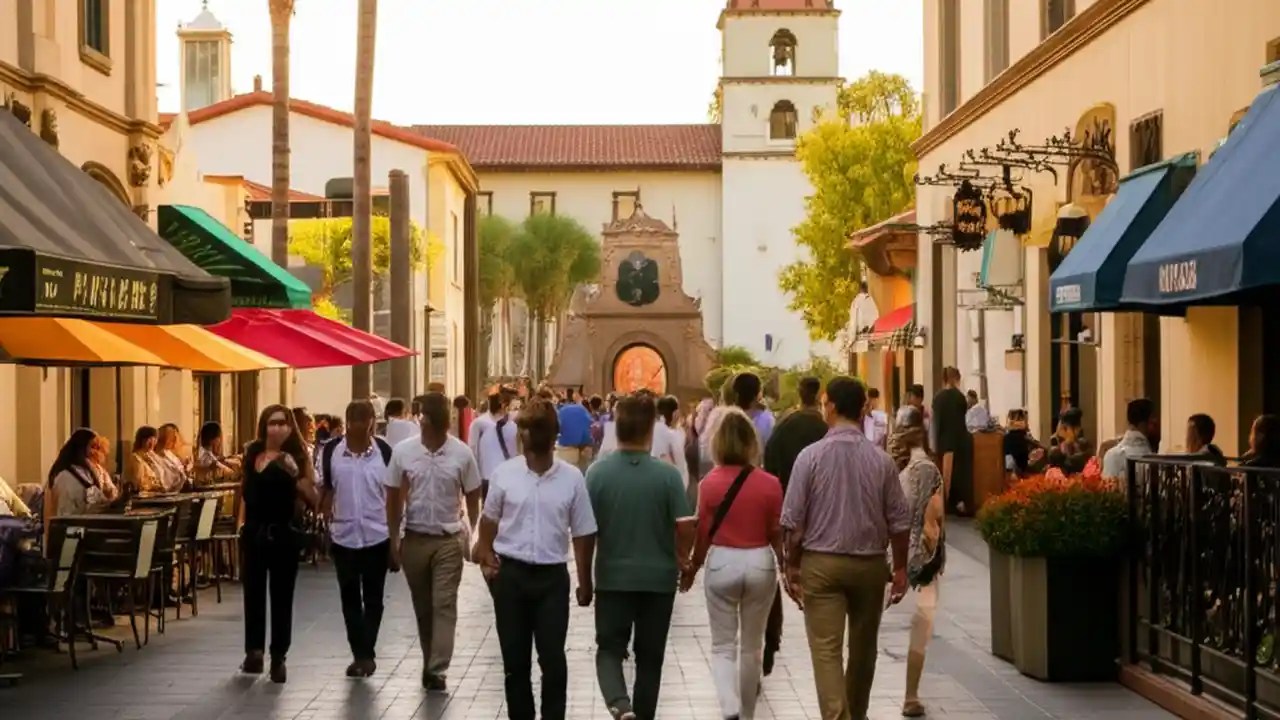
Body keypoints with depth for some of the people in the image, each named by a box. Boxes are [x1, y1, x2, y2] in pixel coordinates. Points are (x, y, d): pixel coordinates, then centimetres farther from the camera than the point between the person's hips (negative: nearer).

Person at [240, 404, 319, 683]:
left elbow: (313, 499, -16)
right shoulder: (252, 453, 7)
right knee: (253, 593, 10)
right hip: (253, 532, 5)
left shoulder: (292, 459, -8)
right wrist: (243, 525, 17)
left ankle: (278, 658, 6)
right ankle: (254, 651, 21)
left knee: (281, 597, 0)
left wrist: (296, 475, -28)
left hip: (282, 533, -5)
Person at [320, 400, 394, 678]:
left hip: (377, 536, -1)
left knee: (372, 599, 6)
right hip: (343, 537, 2)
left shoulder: (384, 451, -8)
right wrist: (328, 521, -1)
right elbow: (325, 490, 5)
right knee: (350, 599, 8)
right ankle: (361, 654, 18)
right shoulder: (331, 451, -5)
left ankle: (366, 653, 14)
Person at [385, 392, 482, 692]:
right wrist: (393, 542, 3)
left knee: (444, 605, -5)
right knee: (423, 607, 12)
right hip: (415, 539, 2)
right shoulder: (403, 451, -5)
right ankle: (430, 664, 26)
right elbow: (394, 499, 3)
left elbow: (473, 498, 2)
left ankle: (437, 670, -6)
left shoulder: (462, 453, -8)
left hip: (449, 540, -2)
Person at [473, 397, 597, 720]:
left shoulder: (572, 478, -5)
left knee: (553, 658, -1)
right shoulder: (504, 473, -3)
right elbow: (489, 521, 11)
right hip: (510, 573, 1)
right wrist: (486, 559, 1)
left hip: (552, 576, -1)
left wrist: (585, 582, 4)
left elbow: (582, 534, 2)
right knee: (514, 657, 10)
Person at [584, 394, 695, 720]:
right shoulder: (668, 474, -12)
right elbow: (685, 527, -12)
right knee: (650, 654, 14)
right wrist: (681, 558, 9)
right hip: (659, 576, 0)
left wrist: (584, 574, 9)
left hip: (612, 575, 0)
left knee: (610, 647, 8)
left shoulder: (597, 472, -10)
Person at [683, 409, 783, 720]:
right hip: (760, 563, 1)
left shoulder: (710, 482, -10)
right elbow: (777, 534, -1)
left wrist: (692, 568, 13)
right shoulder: (770, 484, -8)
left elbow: (703, 532, -3)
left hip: (722, 563, -1)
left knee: (723, 645, 9)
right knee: (752, 645, 17)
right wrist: (786, 565, 17)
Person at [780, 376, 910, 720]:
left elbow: (794, 521, -8)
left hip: (822, 562, -3)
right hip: (870, 563, 3)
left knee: (826, 650, -3)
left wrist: (793, 565, 3)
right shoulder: (881, 460, -4)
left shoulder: (811, 456, -10)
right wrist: (900, 568, 11)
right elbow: (899, 522, 0)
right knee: (863, 647, 19)